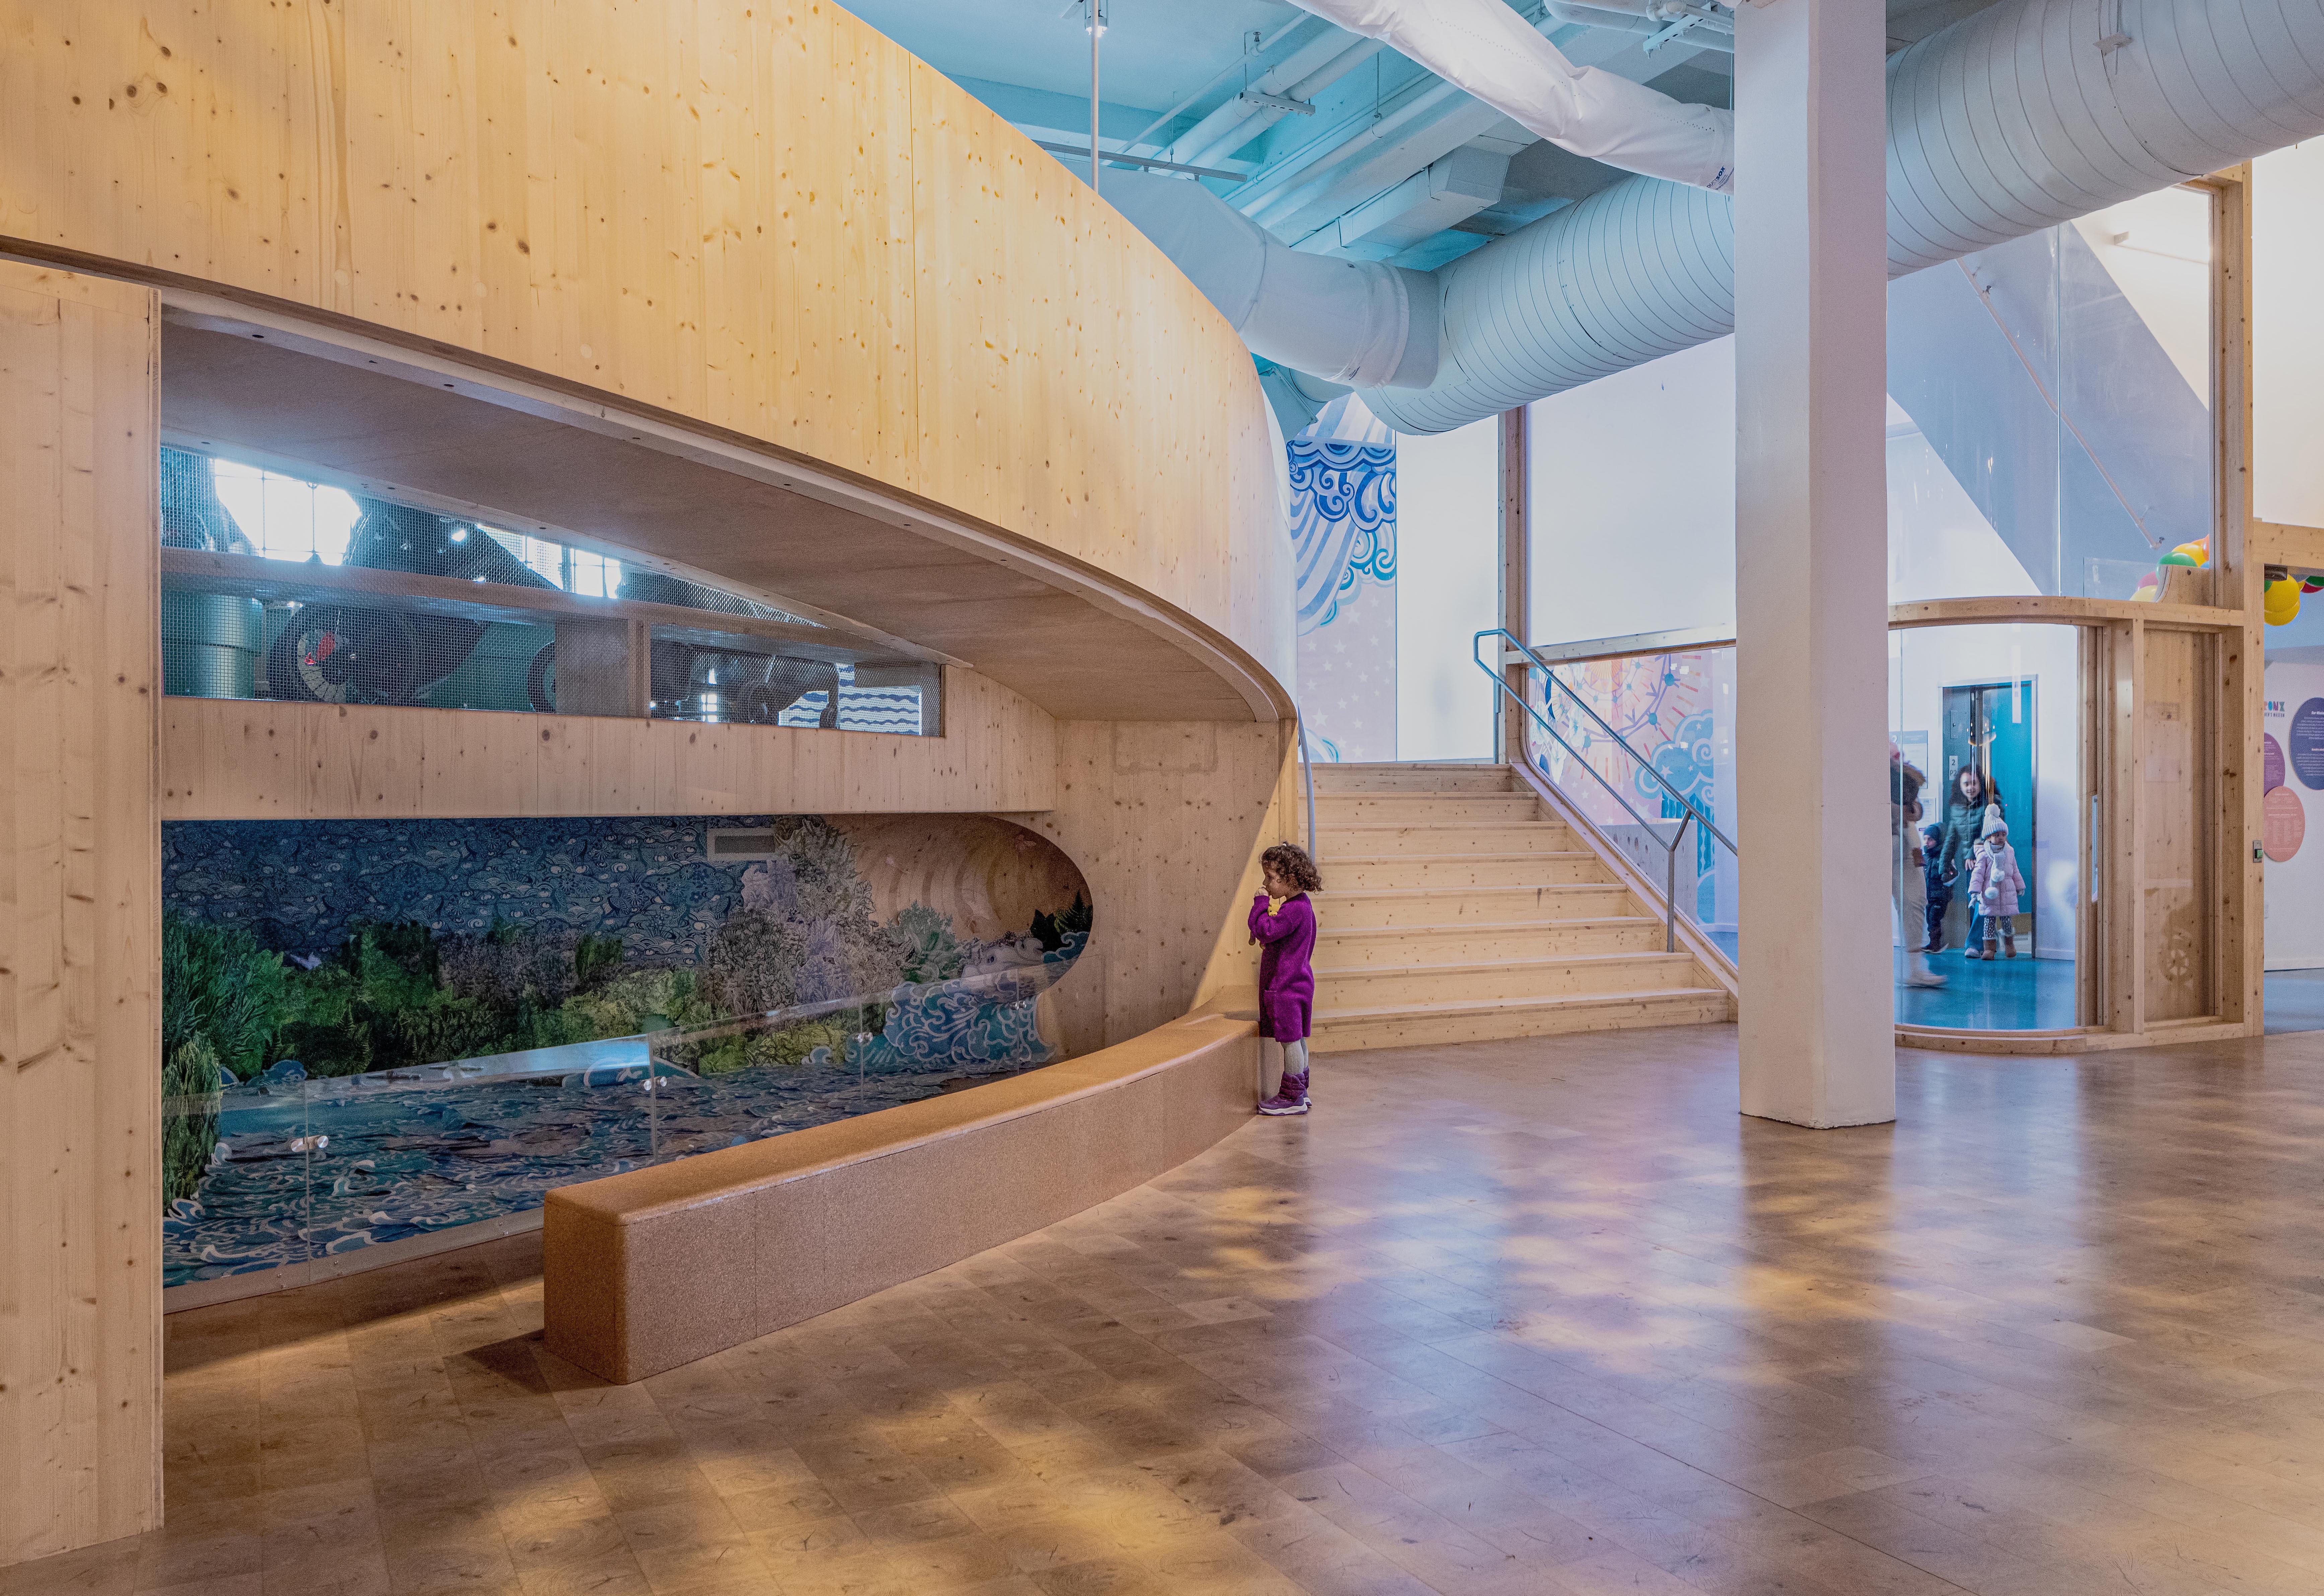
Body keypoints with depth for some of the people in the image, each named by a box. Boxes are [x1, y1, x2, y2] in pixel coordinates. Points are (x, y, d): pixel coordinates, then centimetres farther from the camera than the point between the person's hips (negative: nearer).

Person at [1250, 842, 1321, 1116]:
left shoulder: (1294, 909, -21)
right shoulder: (1301, 906, 12)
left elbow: (1266, 931, -24)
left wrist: (1260, 905, -13)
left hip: (1286, 986, -10)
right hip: (1296, 982, 10)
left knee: (1290, 1039, -4)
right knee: (1296, 1039, 16)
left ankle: (1292, 1098, 1)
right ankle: (1299, 1092, 24)